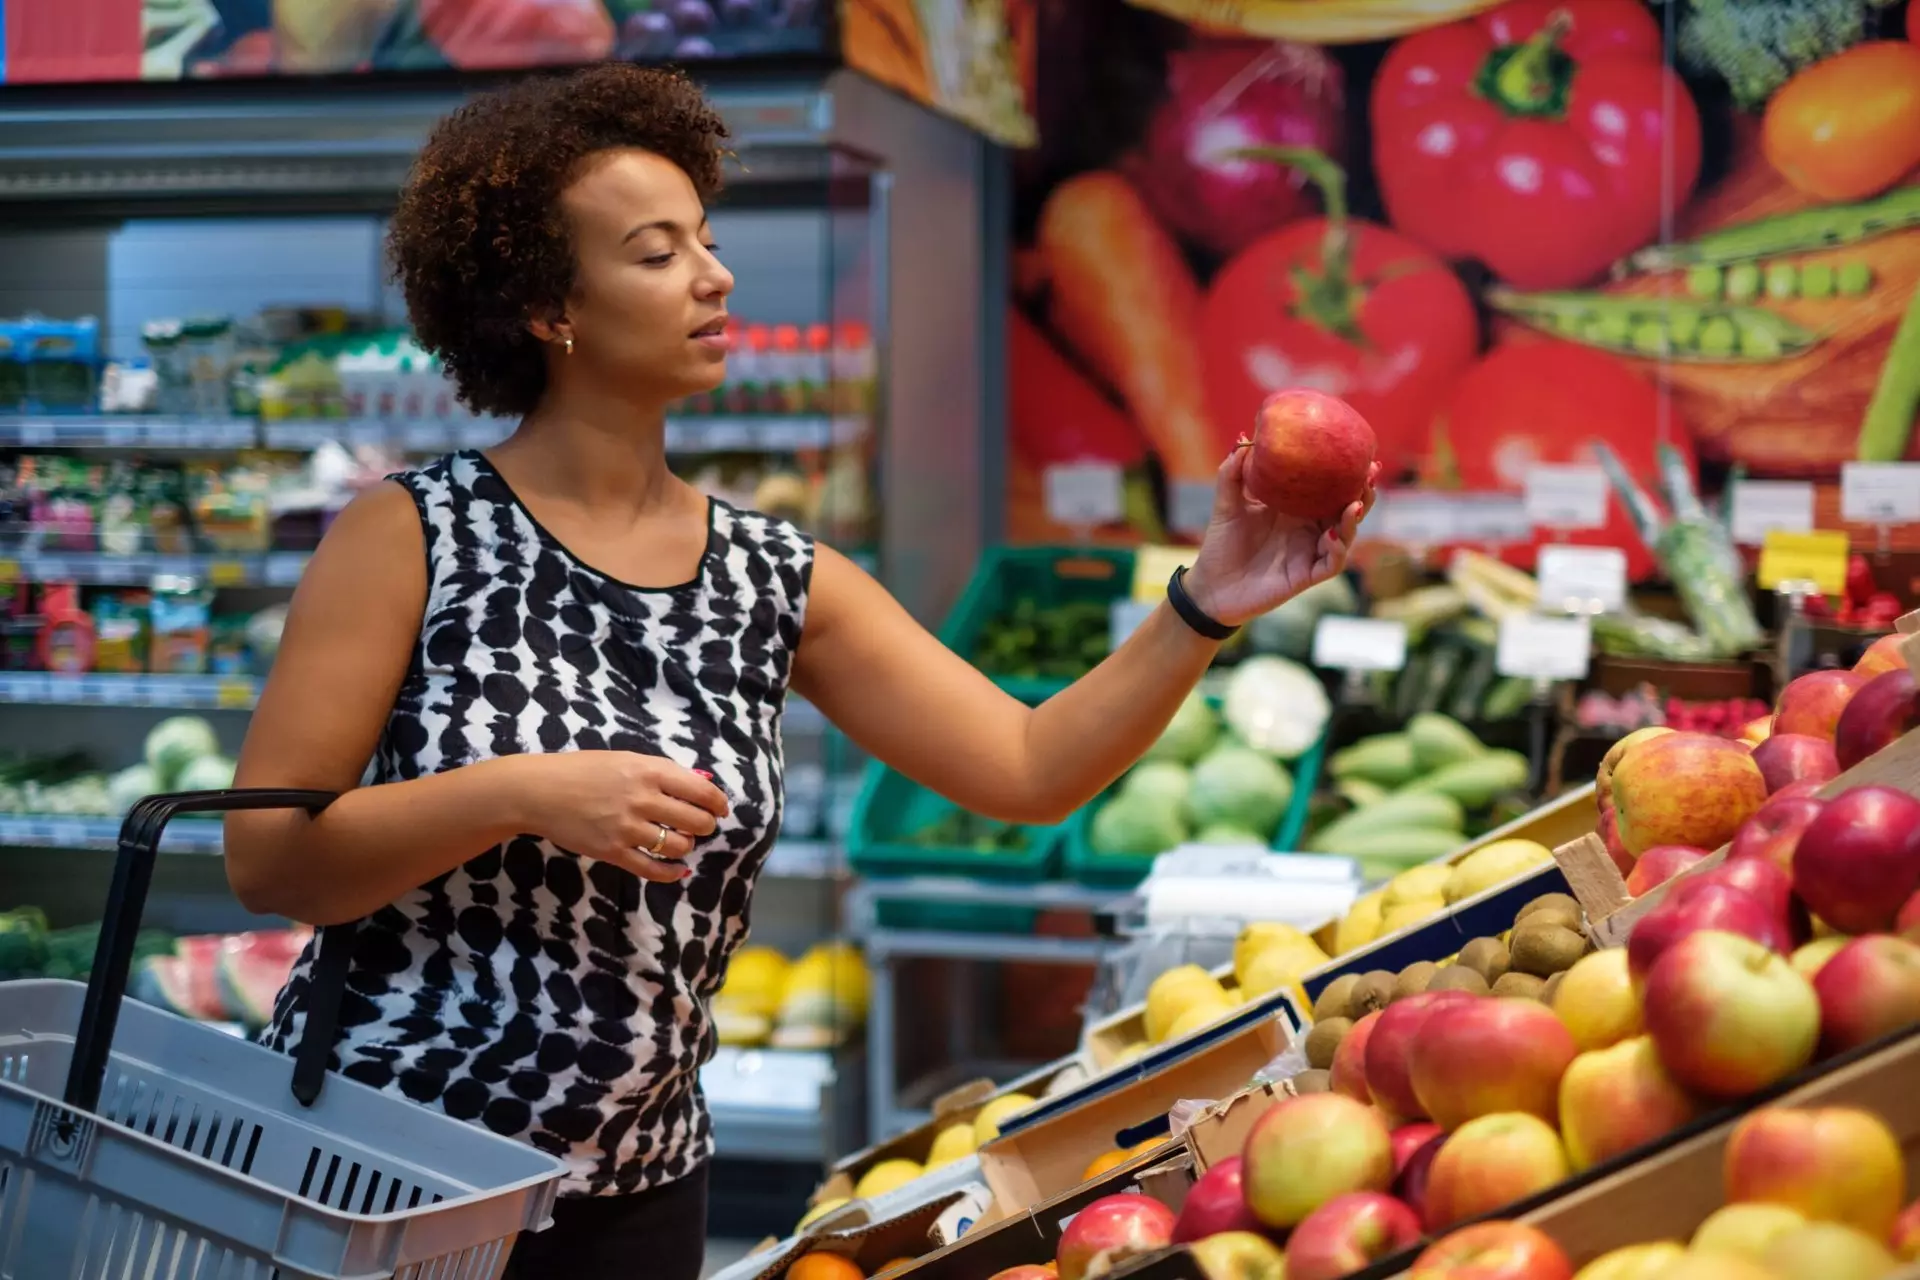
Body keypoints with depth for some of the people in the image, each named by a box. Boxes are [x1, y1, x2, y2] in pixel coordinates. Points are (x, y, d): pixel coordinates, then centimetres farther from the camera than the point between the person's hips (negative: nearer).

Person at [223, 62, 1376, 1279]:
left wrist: (1205, 607, -16)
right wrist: (520, 795, -26)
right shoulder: (411, 537, -10)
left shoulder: (783, 584, 1)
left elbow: (1030, 769, -4)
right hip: (370, 1176, -3)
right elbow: (262, 858, -13)